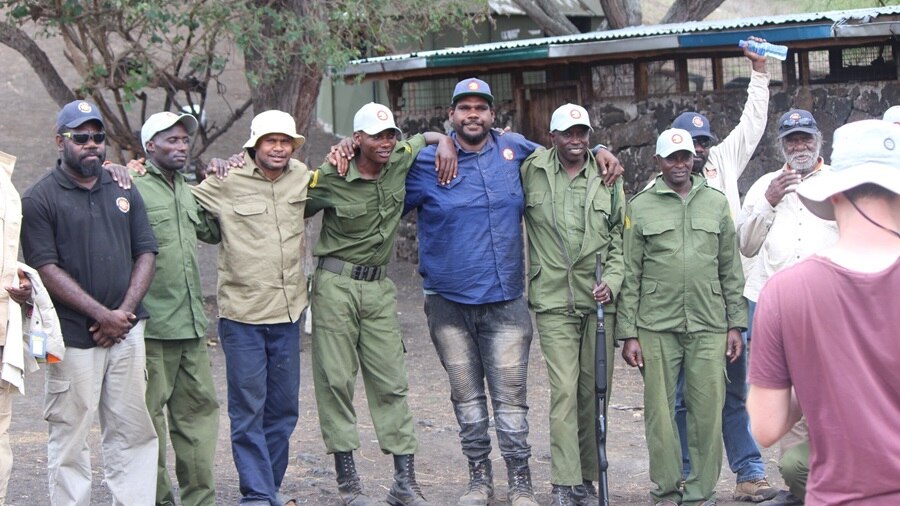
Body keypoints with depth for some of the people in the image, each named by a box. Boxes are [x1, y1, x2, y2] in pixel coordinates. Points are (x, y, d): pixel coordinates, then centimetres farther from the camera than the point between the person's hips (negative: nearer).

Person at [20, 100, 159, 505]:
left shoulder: (123, 191, 13)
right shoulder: (40, 198, -2)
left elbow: (145, 253, 11)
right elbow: (46, 269, -9)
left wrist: (124, 312, -4)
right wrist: (102, 314, -13)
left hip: (126, 332, 4)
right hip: (73, 335, -4)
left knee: (133, 429, 6)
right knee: (70, 434, 0)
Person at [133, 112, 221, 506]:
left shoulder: (188, 192, 17)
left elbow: (213, 232, 29)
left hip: (192, 325, 8)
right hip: (152, 326, -7)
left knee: (199, 408, 10)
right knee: (149, 417, 0)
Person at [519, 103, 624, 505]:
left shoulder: (608, 179, 8)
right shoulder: (532, 171, 3)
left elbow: (620, 239, 10)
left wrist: (612, 282, -4)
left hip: (599, 302, 2)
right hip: (554, 302, -2)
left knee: (594, 391, 7)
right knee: (564, 390, -9)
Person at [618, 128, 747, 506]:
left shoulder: (716, 203, 12)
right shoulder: (640, 207, 5)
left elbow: (730, 269, 13)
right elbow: (630, 275, 4)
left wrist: (735, 323, 8)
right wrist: (628, 333, -1)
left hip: (709, 326, 1)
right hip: (656, 327, -1)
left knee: (707, 410, 0)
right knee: (660, 409, 3)